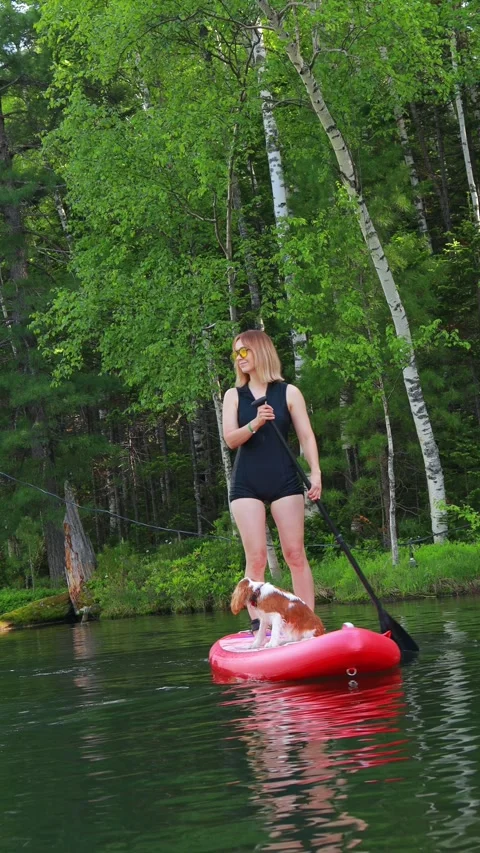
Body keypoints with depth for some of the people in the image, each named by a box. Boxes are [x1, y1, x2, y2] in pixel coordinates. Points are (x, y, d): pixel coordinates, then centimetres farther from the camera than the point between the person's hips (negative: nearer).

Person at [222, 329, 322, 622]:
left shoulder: (289, 392, 4)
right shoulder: (234, 396, 9)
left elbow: (306, 435, 0)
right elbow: (231, 439, -2)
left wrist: (315, 471, -15)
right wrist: (255, 424, -22)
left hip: (284, 480, -1)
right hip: (247, 484, 1)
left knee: (295, 555, -2)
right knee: (256, 558, -4)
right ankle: (258, 626, -3)